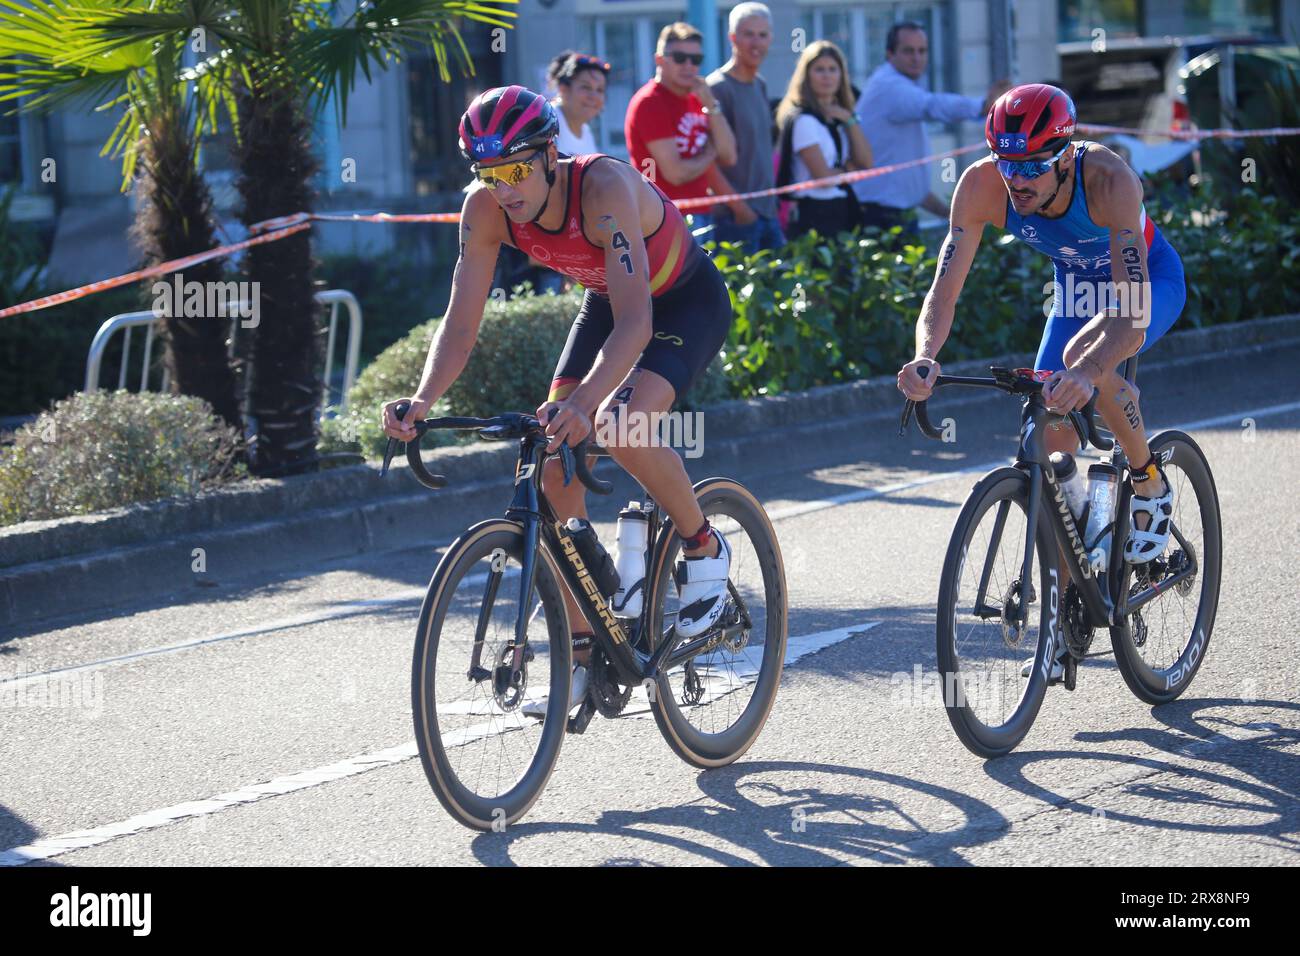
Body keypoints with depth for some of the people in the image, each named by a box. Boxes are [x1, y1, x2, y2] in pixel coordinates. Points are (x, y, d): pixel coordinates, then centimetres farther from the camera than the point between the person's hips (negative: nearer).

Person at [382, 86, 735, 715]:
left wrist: (584, 399, -62)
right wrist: (424, 399, -39)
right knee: (555, 463, -8)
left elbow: (634, 324, -45)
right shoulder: (485, 209, -21)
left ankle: (703, 547, -3)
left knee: (620, 427, -32)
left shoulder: (604, 187, -38)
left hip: (688, 302, -6)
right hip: (606, 302, 6)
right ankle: (581, 652, 3)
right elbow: (461, 319, -20)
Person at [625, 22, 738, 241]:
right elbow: (676, 173, -17)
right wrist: (709, 156, 3)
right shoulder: (650, 103, -10)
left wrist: (710, 105, -2)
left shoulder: (697, 99, 17)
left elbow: (729, 157, 8)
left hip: (700, 215, 9)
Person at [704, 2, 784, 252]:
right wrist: (740, 208, -16)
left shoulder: (760, 86, 15)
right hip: (736, 220, -8)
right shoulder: (718, 88, -10)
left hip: (766, 211, 8)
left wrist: (774, 203, 14)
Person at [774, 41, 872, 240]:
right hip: (815, 214, -8)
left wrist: (850, 120, -4)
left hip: (843, 211, 8)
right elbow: (824, 177, -15)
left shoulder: (839, 118, 14)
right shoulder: (803, 120, -11)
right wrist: (849, 169, 5)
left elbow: (866, 163, 4)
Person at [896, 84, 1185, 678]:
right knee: (1053, 439, -5)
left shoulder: (1108, 179, -40)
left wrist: (1087, 371, -66)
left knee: (1083, 358, -35)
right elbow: (943, 290, -31)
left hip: (1151, 278, -5)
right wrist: (925, 357, -52)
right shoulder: (982, 186, -29)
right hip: (1076, 285, 5)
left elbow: (1132, 318, -48)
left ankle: (1150, 484, -9)